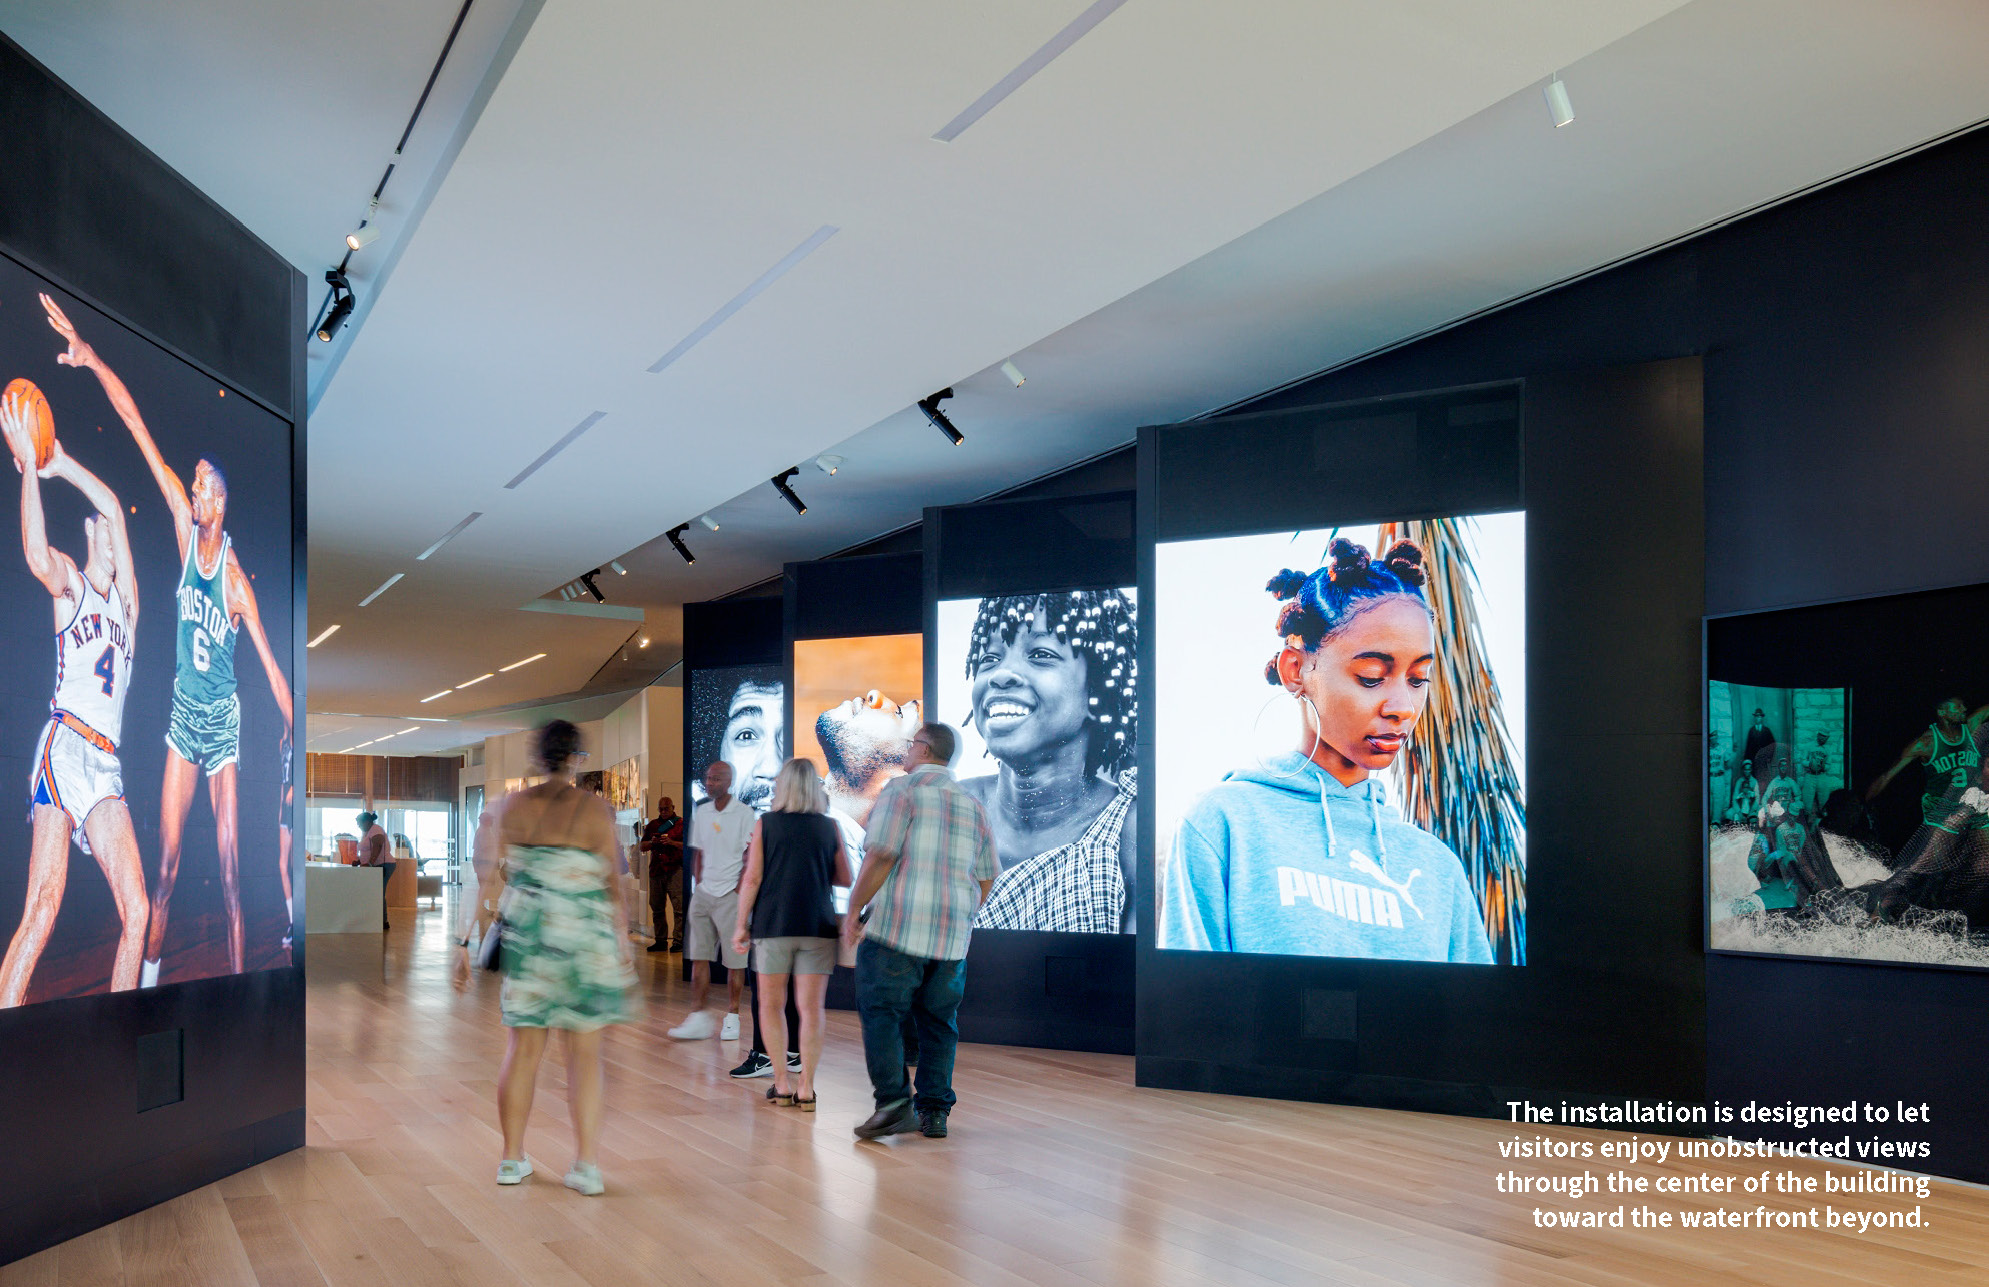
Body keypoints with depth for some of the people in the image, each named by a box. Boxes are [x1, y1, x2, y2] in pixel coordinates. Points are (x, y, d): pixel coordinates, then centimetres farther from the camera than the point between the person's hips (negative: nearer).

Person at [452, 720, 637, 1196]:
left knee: (523, 1049, 12)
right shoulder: (594, 809, -5)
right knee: (585, 1053, 4)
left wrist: (470, 942, 9)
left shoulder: (513, 806, 3)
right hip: (584, 939, -3)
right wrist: (624, 951, 3)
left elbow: (490, 881, 3)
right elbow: (613, 885, -4)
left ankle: (512, 1159, 21)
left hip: (525, 935, 3)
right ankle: (587, 1164, 5)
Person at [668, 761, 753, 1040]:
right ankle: (698, 1019, 6)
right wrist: (698, 884, 8)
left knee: (735, 959, 0)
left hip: (731, 895, -5)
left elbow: (750, 859, -7)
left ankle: (732, 1019, 9)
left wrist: (739, 891, -11)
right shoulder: (701, 812, 11)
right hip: (703, 893, 5)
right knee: (699, 956, 2)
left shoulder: (743, 814, -6)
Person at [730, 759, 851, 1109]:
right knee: (811, 1008, 3)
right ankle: (806, 1088, 3)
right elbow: (845, 879, 8)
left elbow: (752, 878, -3)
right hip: (817, 927, 1)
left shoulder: (765, 824, 0)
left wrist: (741, 924, 4)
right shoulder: (830, 827, 4)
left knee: (771, 1006, 12)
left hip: (772, 926, -1)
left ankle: (781, 1083, 13)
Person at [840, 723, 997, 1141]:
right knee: (938, 1021, 12)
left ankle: (894, 1103, -5)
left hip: (898, 927, -5)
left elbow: (880, 858, -14)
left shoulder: (902, 791, -5)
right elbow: (987, 876, 16)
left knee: (881, 1013, 3)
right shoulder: (973, 805, 14)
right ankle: (934, 1111, 13)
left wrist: (853, 910, -5)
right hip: (953, 935, 6)